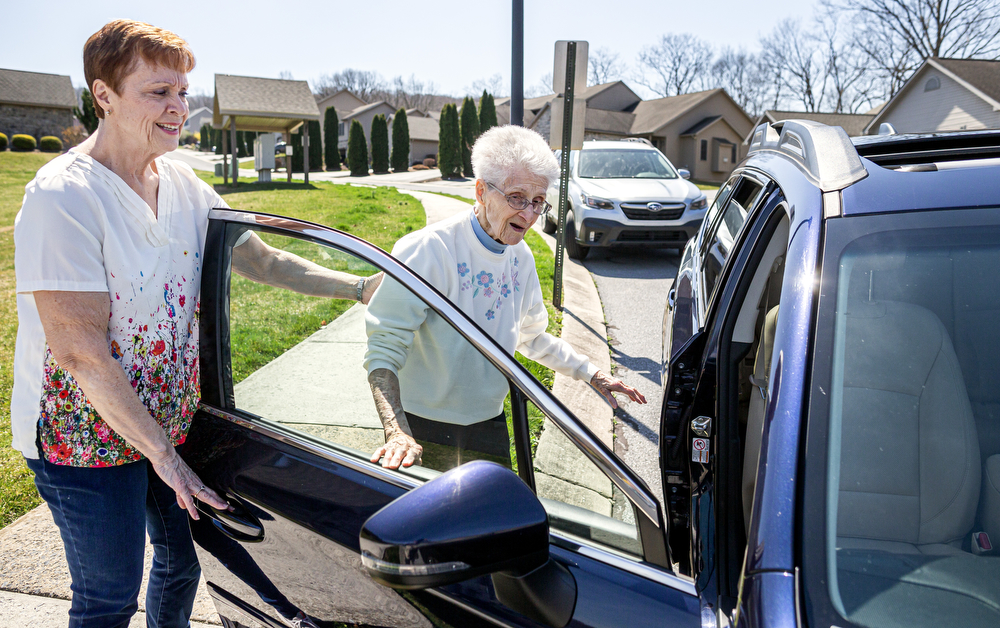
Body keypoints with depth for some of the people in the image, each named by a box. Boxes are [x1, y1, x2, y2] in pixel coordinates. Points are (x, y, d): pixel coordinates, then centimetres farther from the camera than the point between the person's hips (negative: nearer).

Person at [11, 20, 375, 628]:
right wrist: (161, 453, -22)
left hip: (173, 417, 7)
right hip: (87, 433, -6)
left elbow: (267, 262, 4)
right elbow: (80, 353, -24)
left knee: (182, 560, 21)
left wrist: (366, 286, -7)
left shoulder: (183, 185, 0)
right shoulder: (62, 197, -22)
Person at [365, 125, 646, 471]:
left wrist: (592, 375, 10)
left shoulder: (520, 257, 1)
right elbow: (384, 348, -25)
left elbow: (531, 336, 15)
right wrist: (397, 432, -37)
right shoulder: (428, 250, -22)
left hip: (490, 426, 6)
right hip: (424, 433, -6)